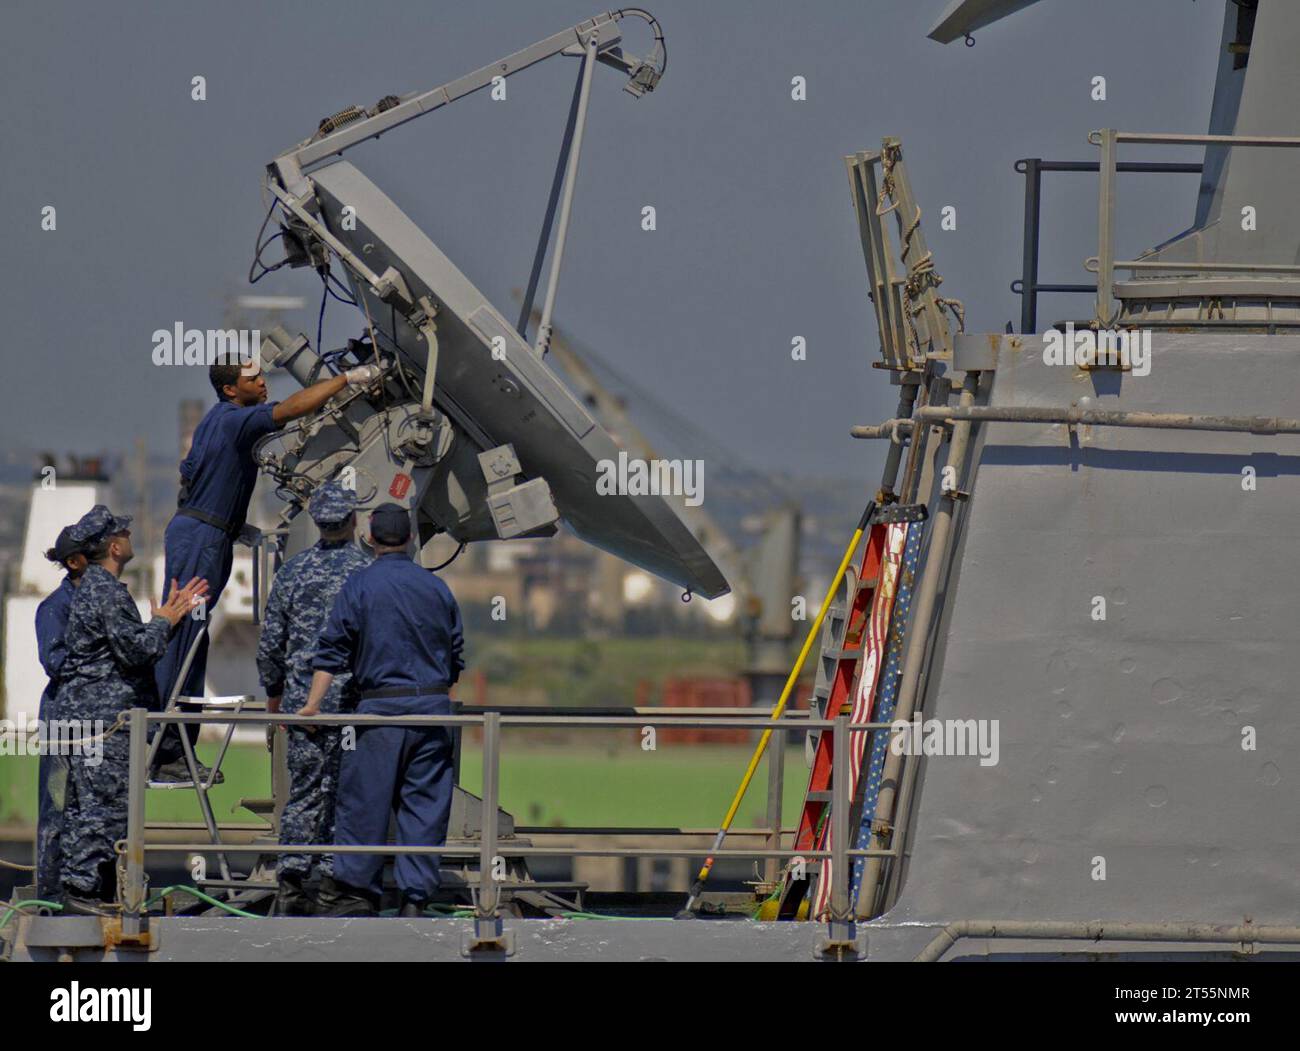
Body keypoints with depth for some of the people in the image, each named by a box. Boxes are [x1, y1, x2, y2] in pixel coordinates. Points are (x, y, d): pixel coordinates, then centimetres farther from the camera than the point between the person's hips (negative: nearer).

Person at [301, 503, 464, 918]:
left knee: (364, 799, 4)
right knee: (425, 803, 5)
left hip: (382, 709, -4)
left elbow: (333, 650, -7)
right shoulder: (436, 587, 9)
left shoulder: (360, 585, -3)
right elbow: (456, 656, 15)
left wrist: (313, 704, -5)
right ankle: (415, 895, 4)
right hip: (434, 705, 4)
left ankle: (357, 890, 8)